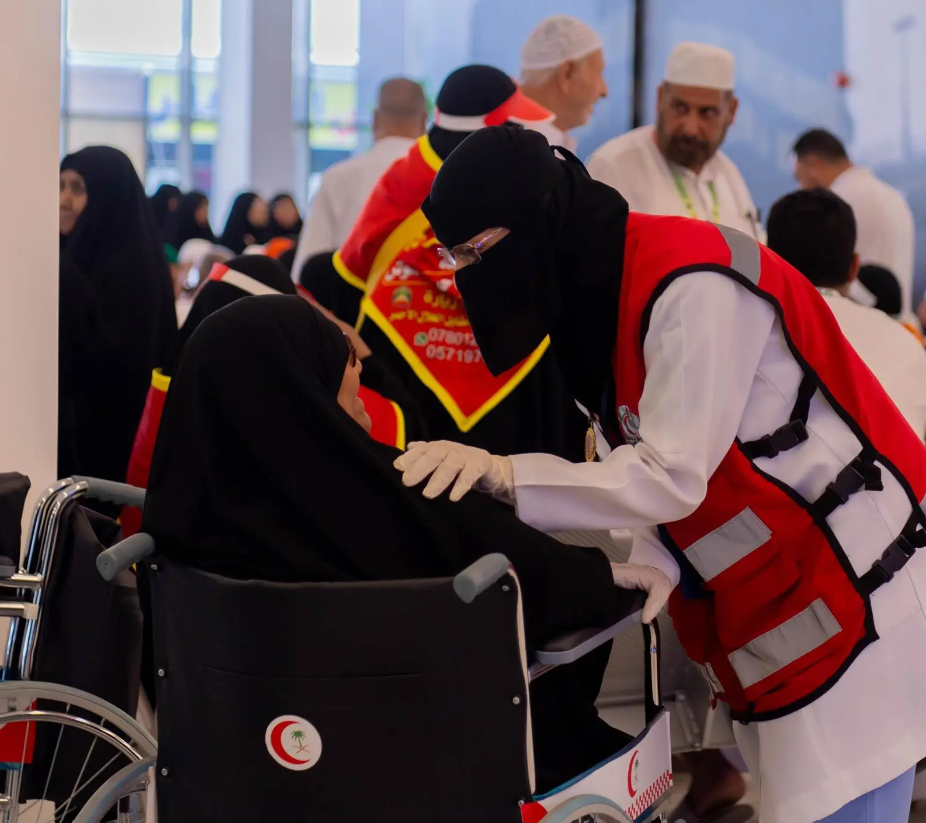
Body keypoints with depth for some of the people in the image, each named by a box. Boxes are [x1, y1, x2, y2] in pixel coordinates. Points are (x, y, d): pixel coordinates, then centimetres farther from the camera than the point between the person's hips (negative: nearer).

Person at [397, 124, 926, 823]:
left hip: (851, 595, -9)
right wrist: (660, 558, -9)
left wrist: (504, 476, -26)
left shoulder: (691, 286, -21)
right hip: (772, 606, 9)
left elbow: (674, 472, -23)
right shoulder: (595, 295, 8)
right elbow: (636, 454, 9)